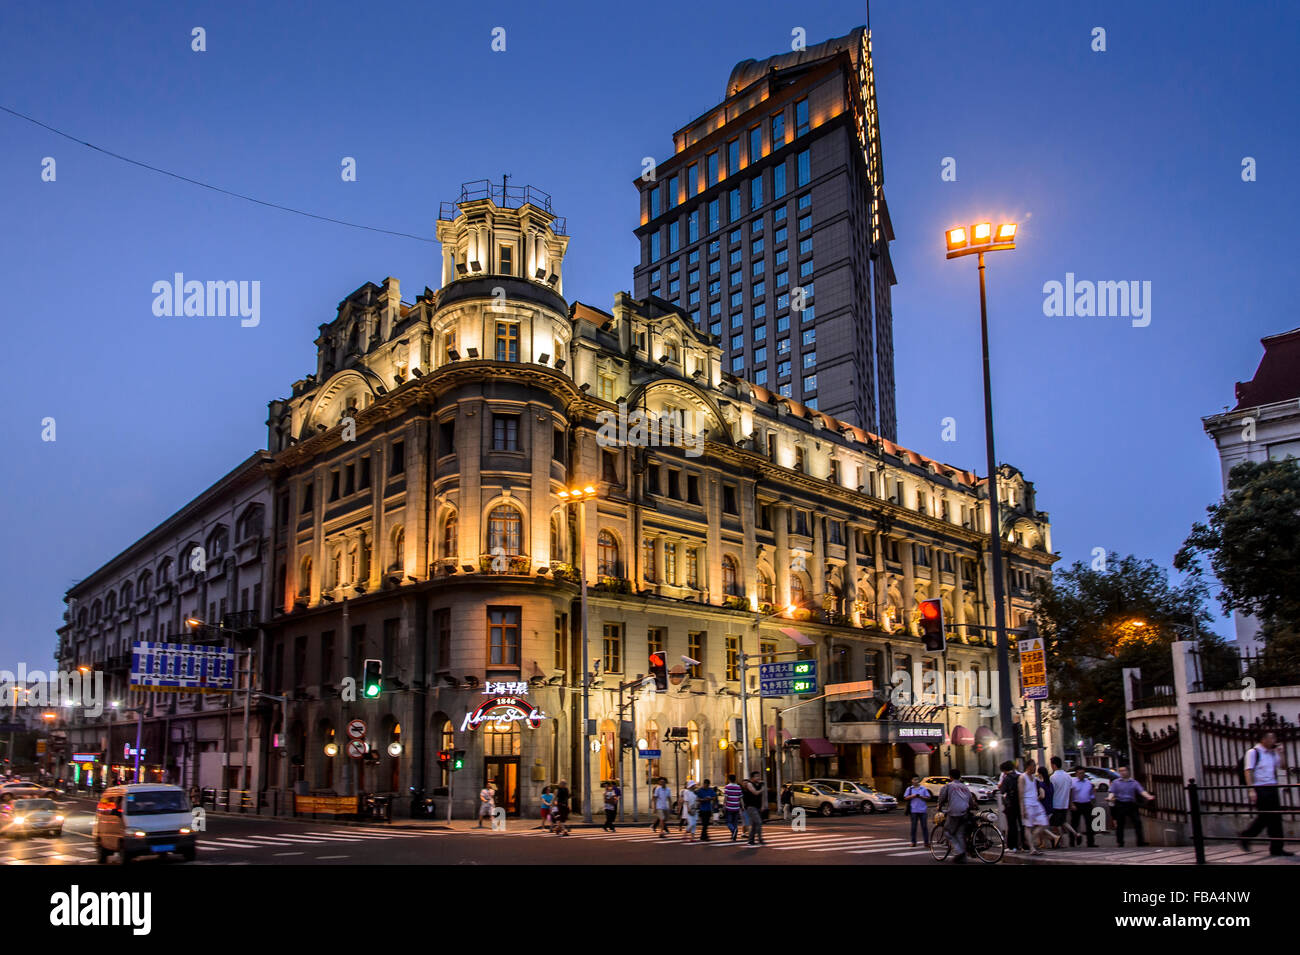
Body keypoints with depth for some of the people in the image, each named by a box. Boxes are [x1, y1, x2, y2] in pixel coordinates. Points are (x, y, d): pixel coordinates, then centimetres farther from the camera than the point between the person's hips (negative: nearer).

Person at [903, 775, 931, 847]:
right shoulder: (909, 789, 8)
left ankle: (926, 841, 5)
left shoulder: (923, 789, 9)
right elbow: (905, 797, 4)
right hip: (913, 810, 0)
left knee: (924, 826, 0)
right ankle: (913, 842, 9)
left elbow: (928, 797, 6)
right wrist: (912, 796, -10)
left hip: (922, 810, 0)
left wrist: (921, 796, -10)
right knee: (913, 826, 3)